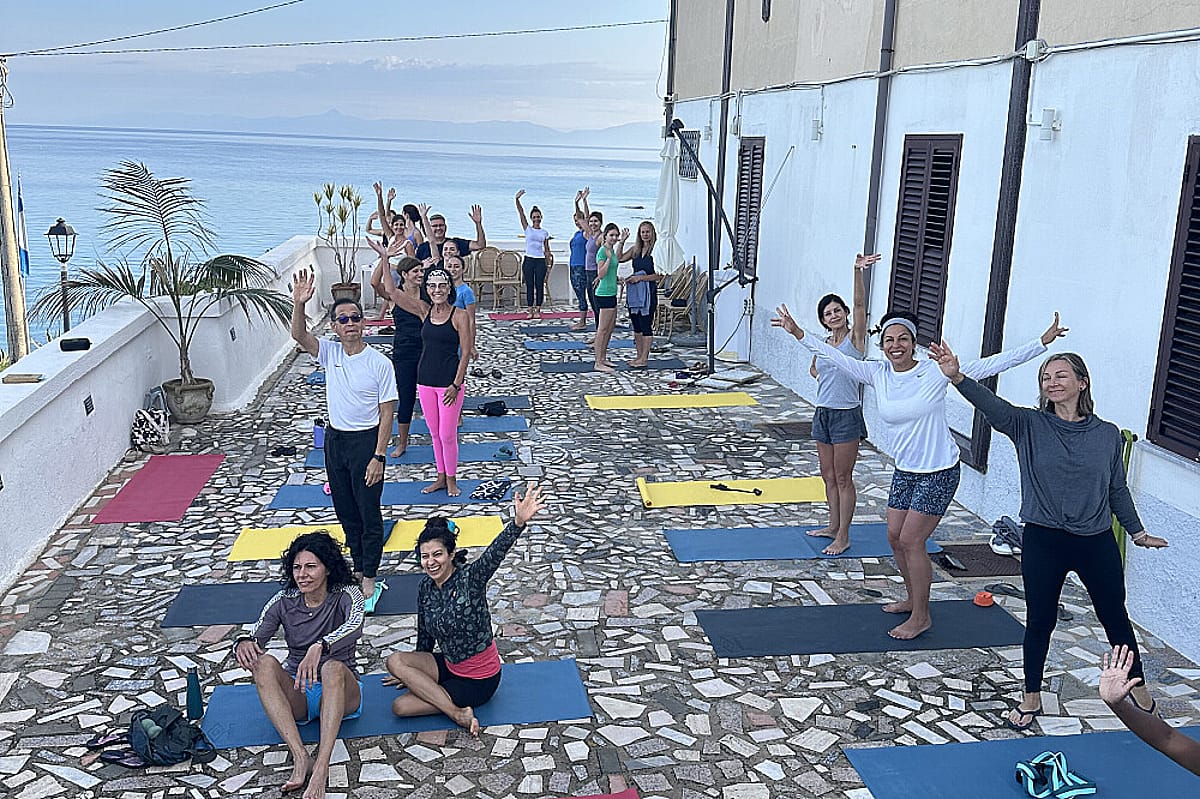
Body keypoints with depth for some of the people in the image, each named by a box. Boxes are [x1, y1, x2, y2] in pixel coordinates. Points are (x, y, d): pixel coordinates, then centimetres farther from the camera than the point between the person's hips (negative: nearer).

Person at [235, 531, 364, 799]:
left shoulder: (346, 595, -7)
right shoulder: (284, 601, 2)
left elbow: (355, 626, -30)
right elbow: (255, 638, -7)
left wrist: (319, 647, -49)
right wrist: (243, 644, -33)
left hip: (339, 693, -3)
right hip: (295, 697, 3)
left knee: (332, 667, -36)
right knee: (264, 663, -27)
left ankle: (321, 768, -47)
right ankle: (301, 758, -39)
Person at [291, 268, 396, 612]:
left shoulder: (379, 363, -13)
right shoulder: (329, 352, -1)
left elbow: (387, 414, -12)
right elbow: (299, 335, -18)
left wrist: (378, 457, -16)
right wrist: (299, 304, -35)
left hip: (366, 441, -5)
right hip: (334, 439, 5)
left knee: (369, 514, 1)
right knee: (346, 513, 15)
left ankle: (369, 582, 10)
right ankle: (359, 568, 31)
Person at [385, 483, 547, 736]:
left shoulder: (470, 578, -21)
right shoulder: (426, 586, -3)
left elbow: (495, 553, -43)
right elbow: (424, 635, 12)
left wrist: (519, 522, -62)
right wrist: (413, 673, 25)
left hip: (479, 679, -8)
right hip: (450, 666, 8)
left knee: (401, 707, -13)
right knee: (395, 661, -15)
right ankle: (457, 712, -10)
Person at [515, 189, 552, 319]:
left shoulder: (545, 232, 7)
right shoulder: (528, 229, 4)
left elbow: (547, 250, 9)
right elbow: (521, 213, -7)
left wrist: (548, 265, 6)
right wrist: (517, 199, -19)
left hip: (541, 261, 1)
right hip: (529, 260, -1)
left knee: (539, 286, 1)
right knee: (529, 286, 2)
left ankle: (538, 310, 7)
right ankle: (530, 310, 6)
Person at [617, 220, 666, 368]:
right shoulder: (635, 249, 11)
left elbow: (660, 275, -13)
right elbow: (619, 258, 13)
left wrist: (640, 278, -16)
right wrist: (621, 242, 1)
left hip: (648, 291, -7)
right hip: (634, 291, 7)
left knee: (646, 326, -3)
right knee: (636, 326, 12)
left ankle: (644, 359, 3)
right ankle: (639, 356, 21)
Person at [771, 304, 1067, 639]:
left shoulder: (935, 372, -15)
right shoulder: (877, 373, -3)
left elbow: (990, 364, -15)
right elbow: (836, 356, -1)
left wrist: (1042, 342, -17)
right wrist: (799, 333, -6)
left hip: (938, 472, -6)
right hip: (904, 470, 6)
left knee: (911, 541, -5)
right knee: (895, 536, 12)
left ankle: (921, 617, 12)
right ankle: (913, 599, 36)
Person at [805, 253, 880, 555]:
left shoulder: (855, 338, -8)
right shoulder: (823, 344, 8)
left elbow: (859, 304, -23)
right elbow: (814, 369, 27)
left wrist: (858, 272, -36)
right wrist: (829, 380, 6)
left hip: (846, 416, -7)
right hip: (822, 413, 7)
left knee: (843, 478, -1)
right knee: (828, 476, 15)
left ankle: (843, 537, 7)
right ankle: (833, 526, 30)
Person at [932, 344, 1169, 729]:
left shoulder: (1108, 434, -1)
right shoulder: (1030, 425, -7)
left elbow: (1117, 490, 10)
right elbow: (993, 406, -27)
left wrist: (1137, 532, 14)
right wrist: (957, 377, -44)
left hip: (1096, 543, 1)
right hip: (1043, 542, -1)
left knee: (1114, 616, 16)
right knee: (1039, 620, 9)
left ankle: (1137, 685, 40)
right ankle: (1031, 697, 27)